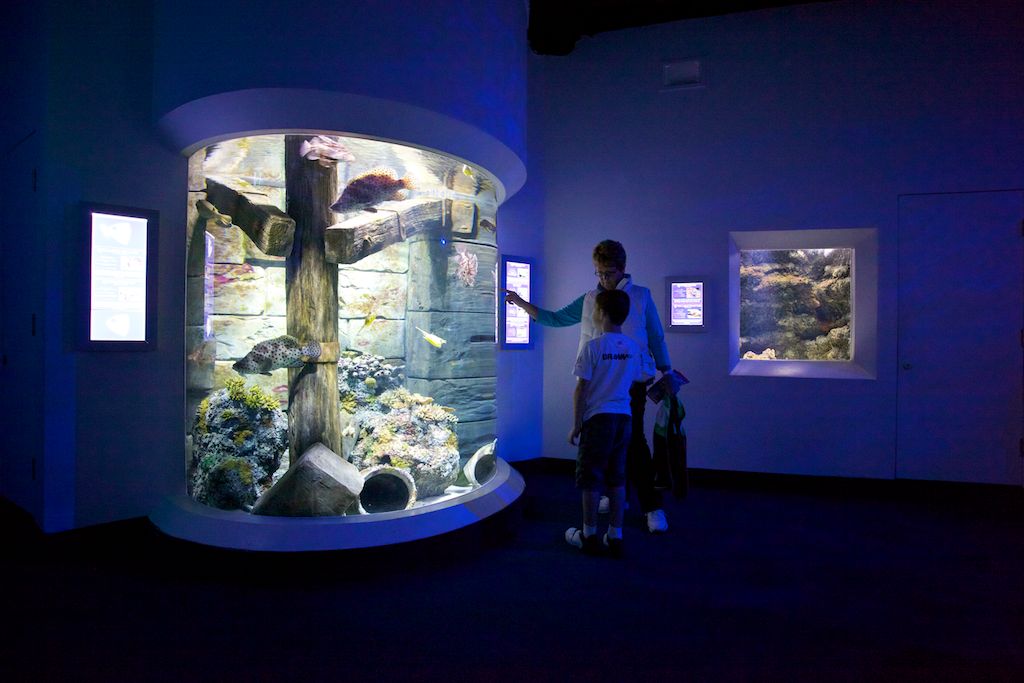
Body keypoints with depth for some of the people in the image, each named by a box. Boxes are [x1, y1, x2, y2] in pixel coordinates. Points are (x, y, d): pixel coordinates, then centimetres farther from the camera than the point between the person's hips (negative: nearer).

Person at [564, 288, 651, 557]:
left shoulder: (592, 347, -12)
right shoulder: (634, 348, 4)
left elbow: (581, 389, -12)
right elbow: (638, 380, 13)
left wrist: (576, 424, -5)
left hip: (597, 417, -5)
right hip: (624, 417, 5)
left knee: (591, 478, 7)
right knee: (617, 478, 12)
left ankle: (589, 536, 17)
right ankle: (615, 538, 16)